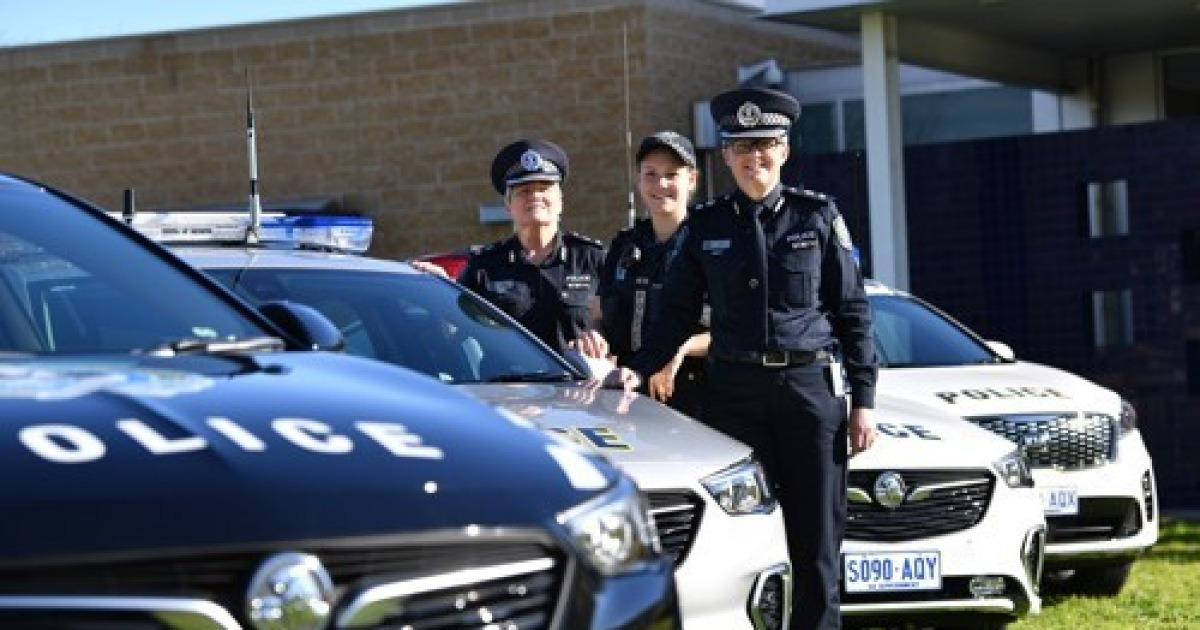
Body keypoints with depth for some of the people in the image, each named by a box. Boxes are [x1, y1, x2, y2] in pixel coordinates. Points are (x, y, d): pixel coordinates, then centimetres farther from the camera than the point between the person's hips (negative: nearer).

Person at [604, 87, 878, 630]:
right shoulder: (706, 226, 7)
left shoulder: (817, 215, 4)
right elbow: (678, 313, 10)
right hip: (736, 391, 1)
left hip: (812, 386, -1)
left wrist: (862, 401, -1)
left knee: (817, 538, 0)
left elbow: (853, 311, 4)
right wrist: (639, 369, -6)